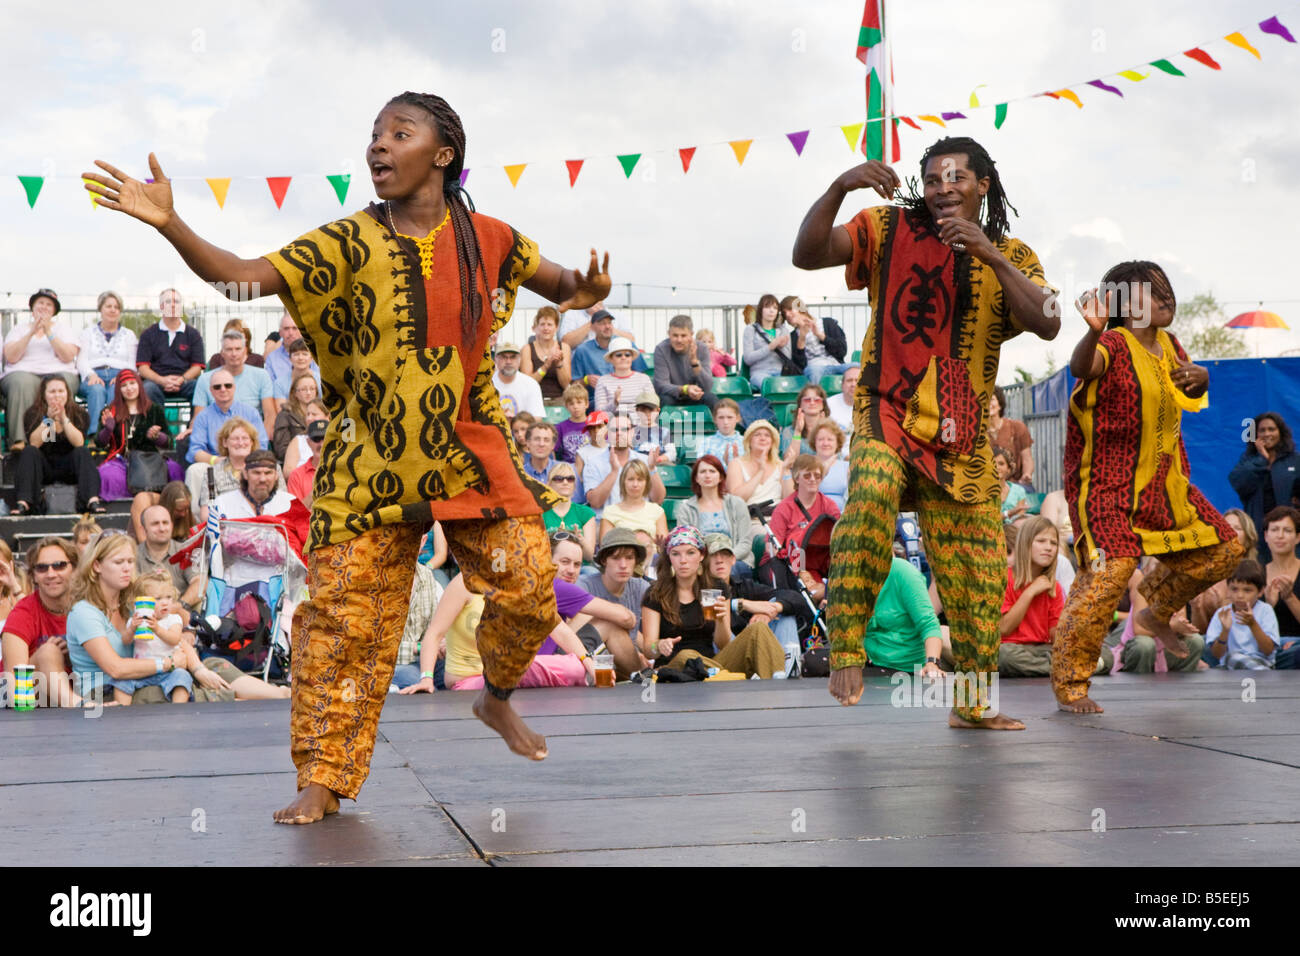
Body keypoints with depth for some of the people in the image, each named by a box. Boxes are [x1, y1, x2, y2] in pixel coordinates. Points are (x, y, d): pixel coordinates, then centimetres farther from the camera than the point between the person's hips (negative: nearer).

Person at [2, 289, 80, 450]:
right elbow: (11, 357, 0)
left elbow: (68, 357, 0)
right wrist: (31, 332, -6)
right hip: (23, 372, 0)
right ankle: (18, 440, -45)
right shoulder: (19, 328, 19)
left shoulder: (62, 327, 18)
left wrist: (48, 332, -7)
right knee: (22, 383, -37)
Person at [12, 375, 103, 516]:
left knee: (82, 451, -28)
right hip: (44, 466, 0)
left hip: (69, 466, 0)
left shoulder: (78, 412, -1)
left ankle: (92, 500, -48)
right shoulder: (33, 413, -1)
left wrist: (64, 419, -27)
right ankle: (23, 502, -43)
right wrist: (48, 419, -26)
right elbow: (33, 443, -17)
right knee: (29, 451, -27)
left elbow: (79, 443, -18)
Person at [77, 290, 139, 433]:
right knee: (97, 390, -37)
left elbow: (132, 365, 12)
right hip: (94, 376, 0)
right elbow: (81, 361, 11)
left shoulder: (129, 335, 24)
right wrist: (91, 375, -12)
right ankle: (95, 434, -52)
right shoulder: (88, 333, 23)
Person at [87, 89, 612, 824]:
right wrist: (170, 224, -26)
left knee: (530, 591, -3)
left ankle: (498, 697, 30)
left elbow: (563, 284, 11)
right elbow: (244, 275, -11)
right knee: (344, 613, -3)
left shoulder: (486, 239, 0)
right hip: (372, 461, -1)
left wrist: (587, 290, -14)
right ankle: (323, 779, 8)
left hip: (470, 452, 1)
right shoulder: (350, 243, -3)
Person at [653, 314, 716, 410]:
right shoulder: (661, 350, -15)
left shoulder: (701, 349, -10)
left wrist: (694, 361, -32)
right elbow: (661, 386, -22)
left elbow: (707, 388, -18)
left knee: (711, 398, -27)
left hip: (694, 398, 2)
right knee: (664, 399, -34)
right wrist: (685, 389, -41)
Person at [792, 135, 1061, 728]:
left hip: (962, 438, 3)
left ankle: (973, 703, 24)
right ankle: (846, 650, -28)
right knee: (871, 496, -35)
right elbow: (807, 255, -10)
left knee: (977, 575, 7)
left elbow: (1047, 325, -10)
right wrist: (838, 189, -26)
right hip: (888, 416, -3)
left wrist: (990, 255, -20)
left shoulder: (1011, 257, 8)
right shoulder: (888, 231, 2)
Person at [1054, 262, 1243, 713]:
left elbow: (1193, 390, 22)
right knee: (1108, 572, -21)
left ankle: (1155, 614, 34)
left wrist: (1198, 375, -4)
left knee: (1223, 549, 13)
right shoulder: (1115, 345, -17)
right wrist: (1093, 332, -63)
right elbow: (1082, 366, -40)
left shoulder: (1166, 344, 7)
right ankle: (1068, 685, -10)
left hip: (1164, 483, 9)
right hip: (1110, 485, -8)